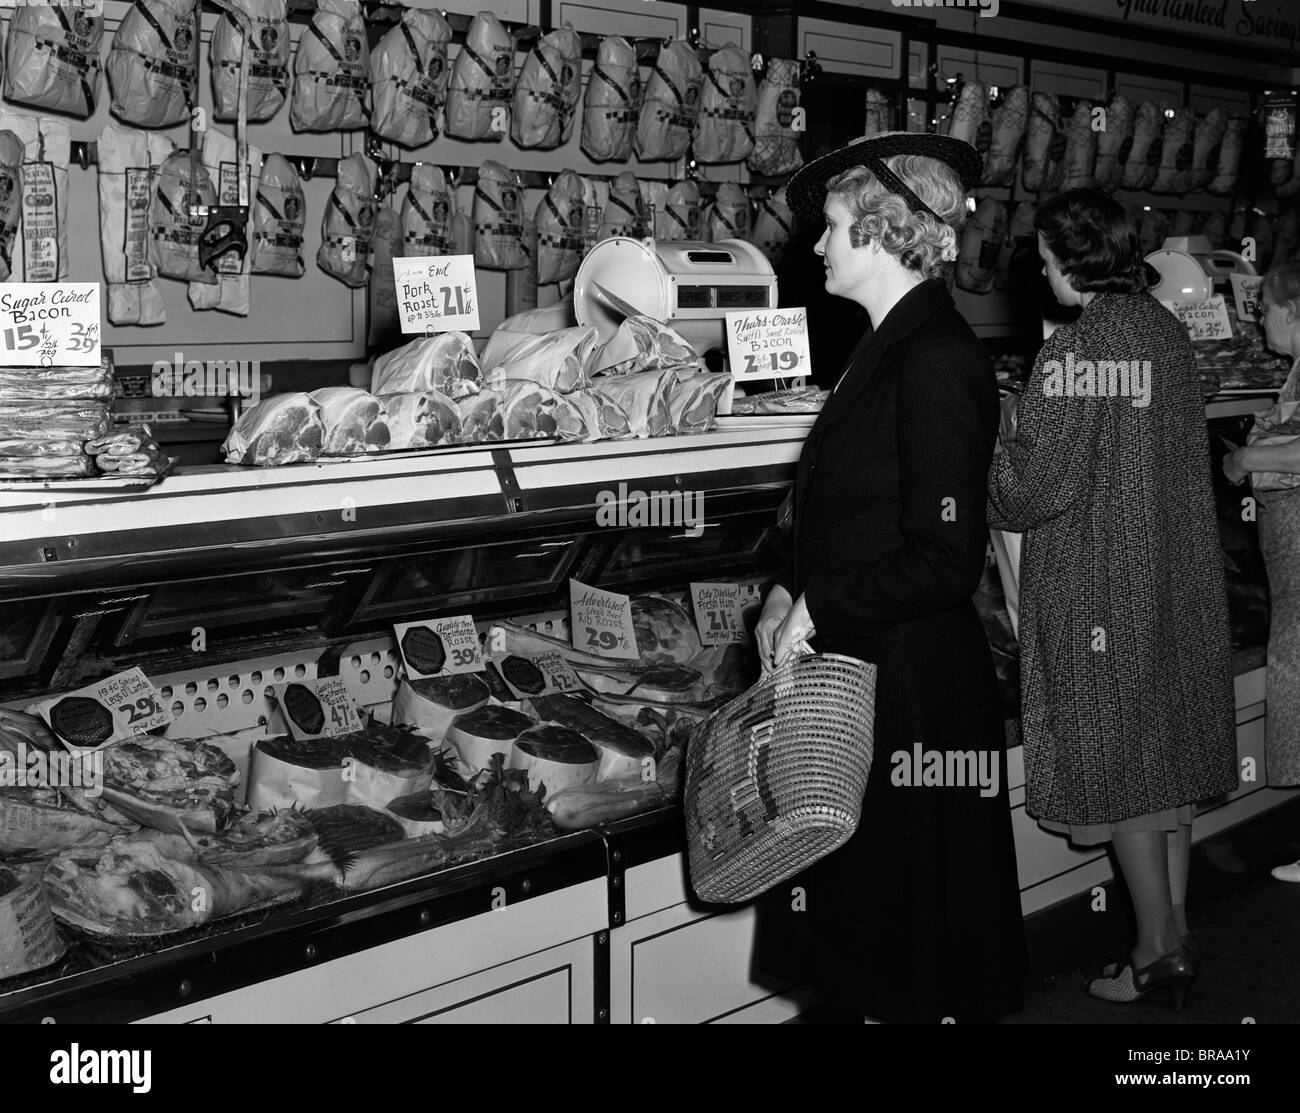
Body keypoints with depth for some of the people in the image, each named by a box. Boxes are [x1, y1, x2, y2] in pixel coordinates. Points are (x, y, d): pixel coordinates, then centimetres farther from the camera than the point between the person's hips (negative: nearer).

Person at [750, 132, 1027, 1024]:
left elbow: (946, 559, -22)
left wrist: (816, 611, -14)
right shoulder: (893, 347, 11)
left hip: (910, 686, -9)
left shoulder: (937, 363, -18)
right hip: (854, 665, 9)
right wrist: (791, 592, 5)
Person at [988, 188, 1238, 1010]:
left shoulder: (1076, 350, -19)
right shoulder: (1168, 332, 5)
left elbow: (1034, 484, -18)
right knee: (1168, 750, 14)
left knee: (1117, 762, 3)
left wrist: (985, 501, 4)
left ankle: (1159, 949, 10)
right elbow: (1179, 457, 12)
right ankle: (1177, 932, 22)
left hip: (1100, 584, -7)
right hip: (1178, 573, 8)